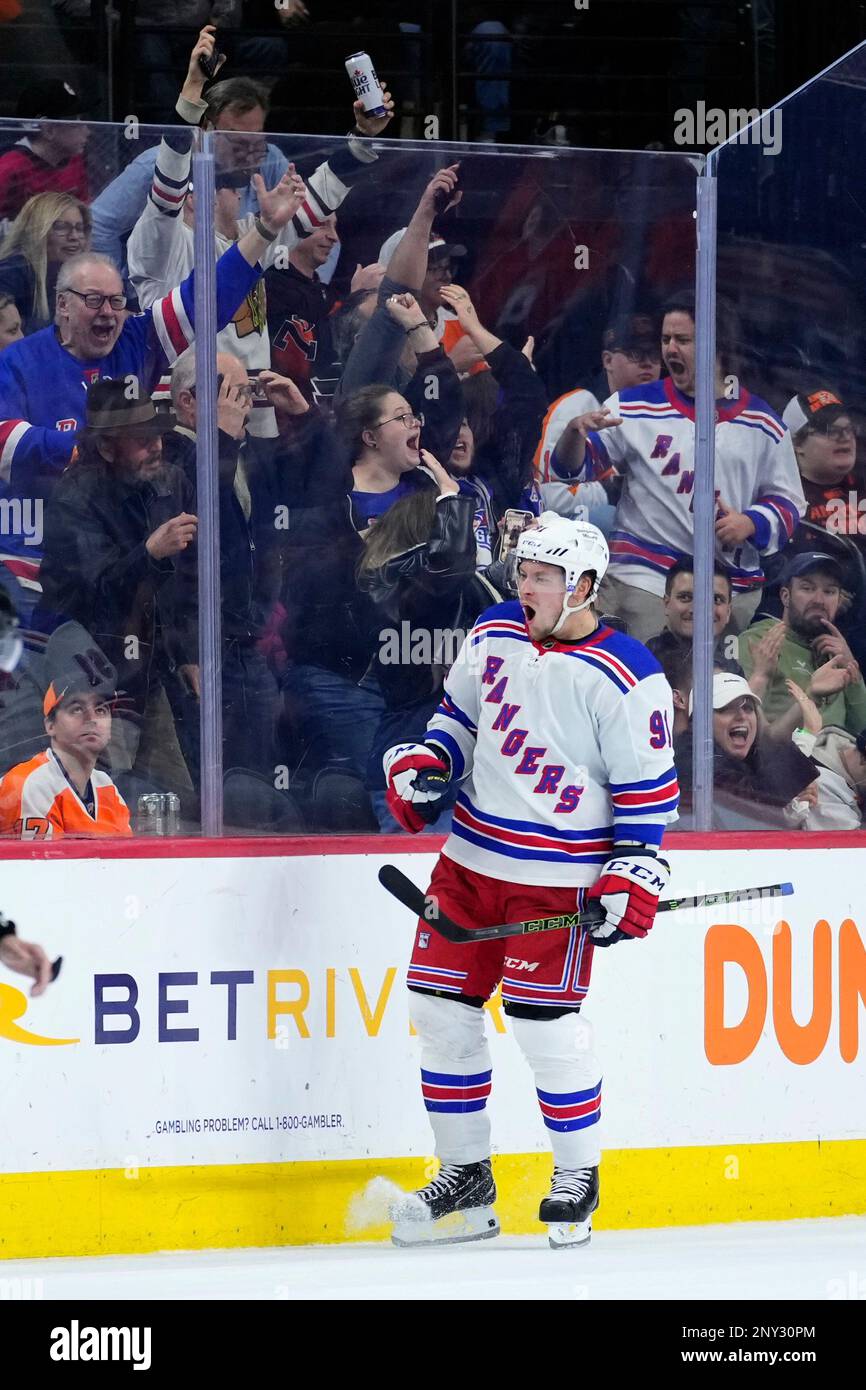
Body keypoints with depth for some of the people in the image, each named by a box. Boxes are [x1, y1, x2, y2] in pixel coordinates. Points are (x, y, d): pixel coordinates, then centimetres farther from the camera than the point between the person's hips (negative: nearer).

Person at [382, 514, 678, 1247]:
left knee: (544, 1018, -11)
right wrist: (422, 764, 1)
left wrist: (634, 878, -13)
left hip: (559, 876, -6)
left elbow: (649, 788, -8)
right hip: (471, 856, 6)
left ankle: (578, 1175, 9)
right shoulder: (494, 635, 6)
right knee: (441, 1005, 5)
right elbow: (459, 714, 19)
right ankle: (466, 1177, 17)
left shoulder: (627, 678, -12)